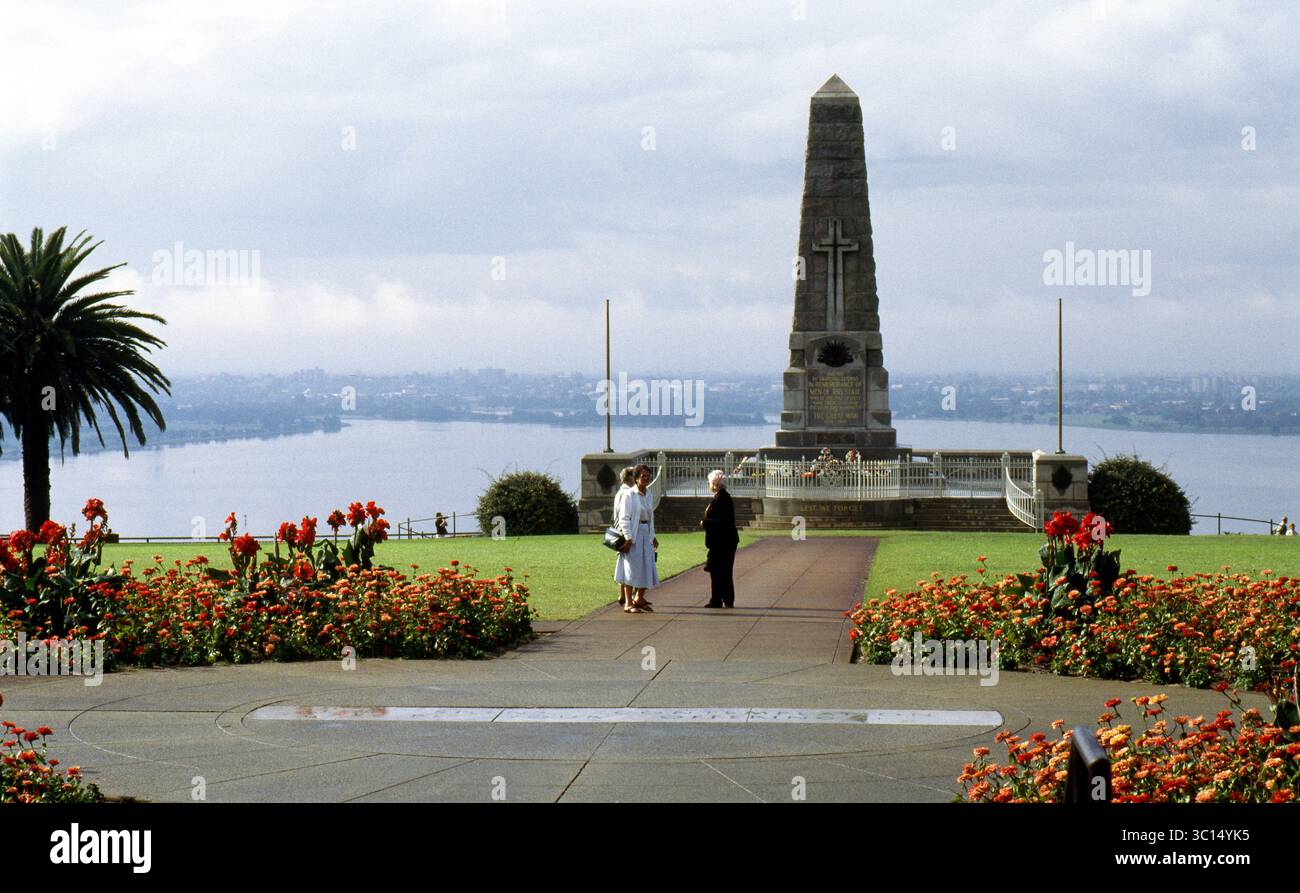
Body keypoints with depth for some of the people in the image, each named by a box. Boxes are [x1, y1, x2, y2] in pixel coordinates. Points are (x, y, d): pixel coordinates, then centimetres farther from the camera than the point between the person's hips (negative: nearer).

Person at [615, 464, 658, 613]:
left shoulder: (649, 496, 11)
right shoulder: (630, 495, -11)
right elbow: (624, 518, -14)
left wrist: (653, 536, 17)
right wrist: (628, 538, -18)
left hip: (646, 534, 7)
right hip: (633, 534, -7)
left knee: (647, 567, 9)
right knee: (632, 567, -4)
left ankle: (639, 598, 27)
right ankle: (628, 603, 2)